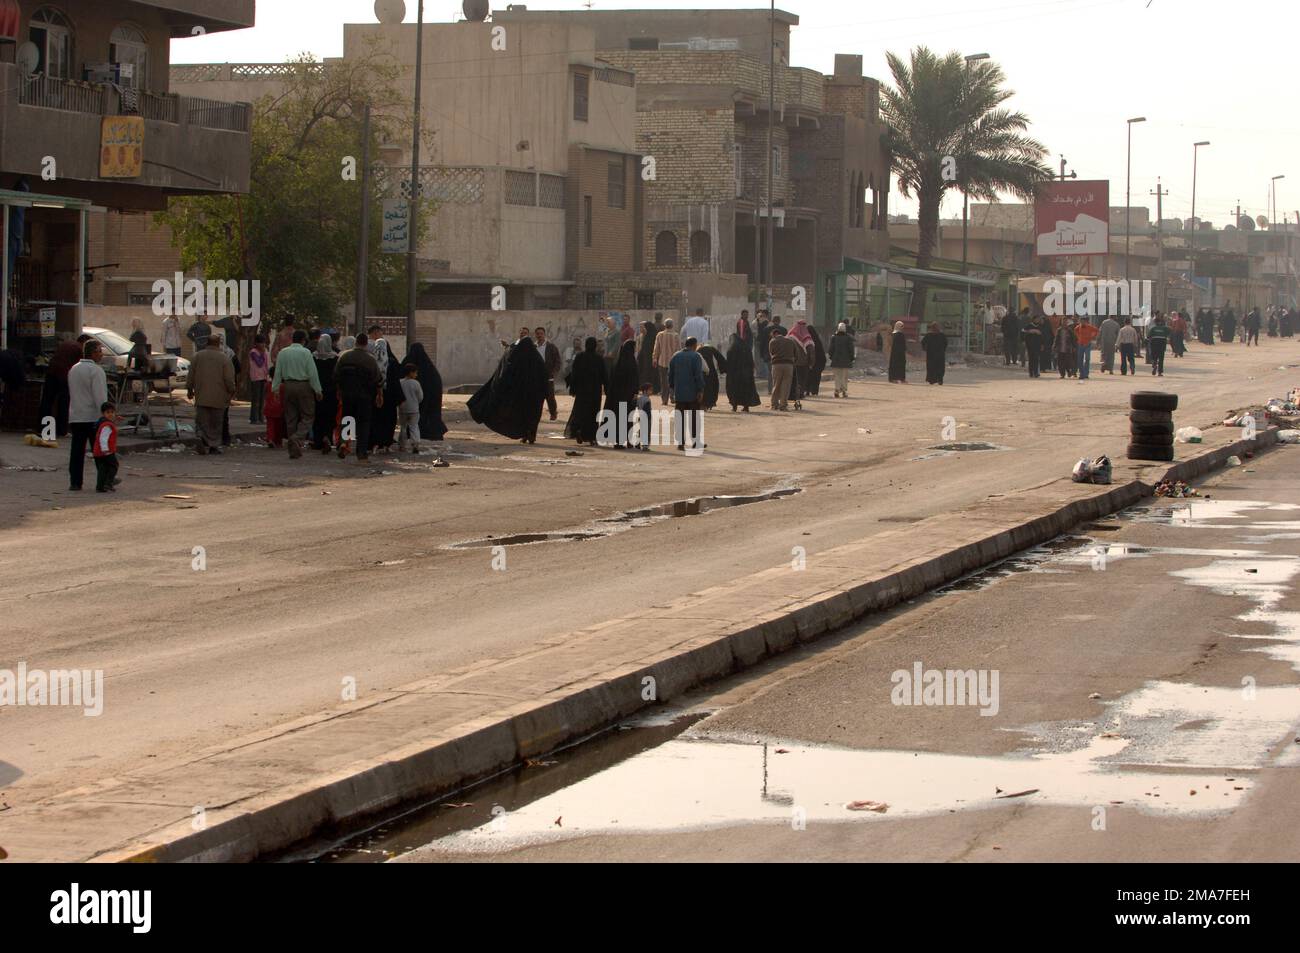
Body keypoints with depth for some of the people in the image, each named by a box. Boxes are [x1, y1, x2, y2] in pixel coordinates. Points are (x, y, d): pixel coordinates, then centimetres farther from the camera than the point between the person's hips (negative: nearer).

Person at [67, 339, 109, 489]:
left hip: (75, 417, 6)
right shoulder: (96, 371, -11)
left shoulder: (73, 370, 14)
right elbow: (100, 397, -17)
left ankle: (75, 482, 2)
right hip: (93, 417, -6)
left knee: (77, 451, 5)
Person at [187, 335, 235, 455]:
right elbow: (229, 379, -9)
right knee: (216, 423, 8)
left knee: (201, 421, 5)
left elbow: (191, 375, 5)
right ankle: (214, 446, 8)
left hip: (201, 397, 1)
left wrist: (190, 389, 16)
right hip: (218, 398, -1)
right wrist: (231, 392, 5)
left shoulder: (198, 356, 2)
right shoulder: (224, 358, -6)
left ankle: (202, 436, -21)